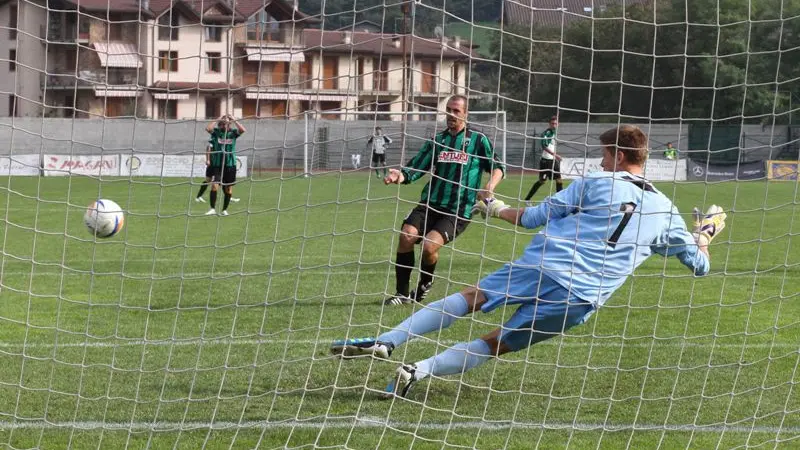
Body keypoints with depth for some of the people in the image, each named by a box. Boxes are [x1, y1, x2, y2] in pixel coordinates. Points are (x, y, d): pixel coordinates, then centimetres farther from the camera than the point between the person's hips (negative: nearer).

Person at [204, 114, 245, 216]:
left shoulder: (233, 132, 4)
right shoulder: (216, 132, 3)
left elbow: (243, 130, -14)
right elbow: (208, 128, -16)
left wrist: (234, 120, -8)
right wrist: (217, 120, -9)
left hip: (230, 164, 1)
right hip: (217, 164, -1)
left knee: (228, 188, 7)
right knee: (214, 185, -14)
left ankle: (225, 209, 19)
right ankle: (212, 209, -9)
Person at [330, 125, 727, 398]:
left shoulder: (597, 183, 6)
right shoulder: (665, 211, 13)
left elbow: (535, 217, 8)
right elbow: (698, 263, 23)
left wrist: (498, 209, 26)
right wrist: (705, 235, 45)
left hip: (541, 266, -2)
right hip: (579, 300, 2)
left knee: (467, 300, 14)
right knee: (495, 345, 12)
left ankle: (386, 341, 0)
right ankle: (419, 370, -8)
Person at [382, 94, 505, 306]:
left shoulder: (478, 140, 5)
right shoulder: (437, 140, 14)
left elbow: (498, 166, 7)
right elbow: (415, 167, 8)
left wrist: (490, 186, -14)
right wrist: (401, 176, -15)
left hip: (458, 211, -4)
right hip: (430, 204, 4)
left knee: (429, 244, -25)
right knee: (406, 235, -21)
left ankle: (425, 285, 8)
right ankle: (403, 293, -7)